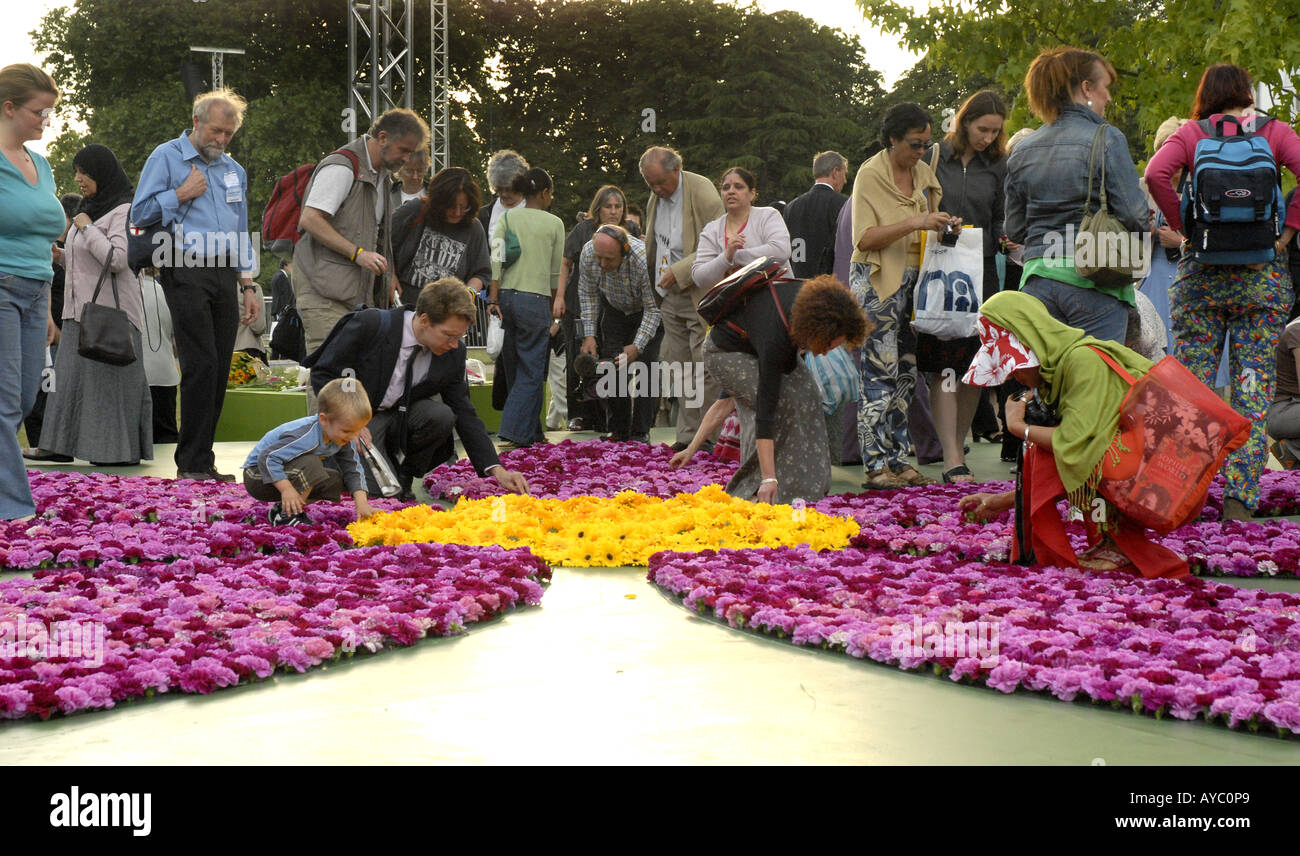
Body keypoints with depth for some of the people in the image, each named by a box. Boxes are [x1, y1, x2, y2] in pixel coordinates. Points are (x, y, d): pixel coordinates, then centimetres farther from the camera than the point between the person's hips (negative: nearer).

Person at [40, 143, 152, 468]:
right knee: (76, 376, 7)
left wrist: (86, 228, -13)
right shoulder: (91, 208, 17)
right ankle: (72, 444, 11)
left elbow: (117, 259, -20)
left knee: (110, 378, -7)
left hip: (110, 311, -9)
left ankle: (124, 449, -3)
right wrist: (60, 255, 8)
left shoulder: (124, 210, -8)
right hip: (81, 311, 9)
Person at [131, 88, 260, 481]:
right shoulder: (166, 158, 3)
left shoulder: (234, 170, 22)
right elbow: (140, 213, -3)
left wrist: (248, 286, 18)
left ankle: (202, 462, 7)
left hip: (224, 275, 6)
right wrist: (182, 194, -5)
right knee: (201, 366, -13)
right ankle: (192, 464, -8)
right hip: (186, 273, -6)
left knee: (219, 370, 2)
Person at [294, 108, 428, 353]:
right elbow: (310, 220, -19)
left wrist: (388, 282, 19)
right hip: (325, 290, -9)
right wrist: (358, 253, -22)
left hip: (359, 291, 9)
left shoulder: (380, 174, 19)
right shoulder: (341, 167, -11)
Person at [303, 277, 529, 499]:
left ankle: (404, 476, -3)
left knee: (442, 416, -27)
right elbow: (323, 374, -13)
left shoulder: (454, 352, -10)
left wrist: (497, 470, -11)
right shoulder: (369, 324, -22)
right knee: (378, 490, -24)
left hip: (401, 418, 4)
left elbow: (464, 413, -3)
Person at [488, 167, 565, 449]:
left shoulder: (507, 218, 6)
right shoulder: (554, 224, 1)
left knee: (515, 369, 14)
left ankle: (532, 431, 23)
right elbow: (556, 272, 4)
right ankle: (513, 433, -10)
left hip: (505, 296, 4)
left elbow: (496, 258, -4)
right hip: (535, 299, -4)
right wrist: (551, 306, 15)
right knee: (531, 371, 1)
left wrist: (494, 297, -5)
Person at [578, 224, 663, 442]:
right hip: (615, 310, 4)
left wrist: (637, 346, -36)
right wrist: (589, 335, -16)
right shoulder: (588, 253, -26)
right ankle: (618, 431, 7)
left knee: (645, 366, -15)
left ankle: (640, 434, -10)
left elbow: (653, 309, -29)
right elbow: (588, 295, -9)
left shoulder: (644, 259, -39)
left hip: (648, 312, -4)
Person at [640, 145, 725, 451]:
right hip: (669, 297, 7)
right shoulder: (655, 197, 11)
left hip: (701, 296, -7)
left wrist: (679, 272, -20)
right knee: (679, 367, 7)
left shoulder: (702, 191, -13)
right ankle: (688, 436, 13)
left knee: (705, 367, -9)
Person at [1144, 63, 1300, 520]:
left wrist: (1182, 225, -1)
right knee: (1253, 386, 1)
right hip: (1262, 275, 0)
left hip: (1200, 272, 0)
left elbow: (1156, 174, -12)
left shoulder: (1191, 134, 6)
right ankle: (1240, 499, -4)